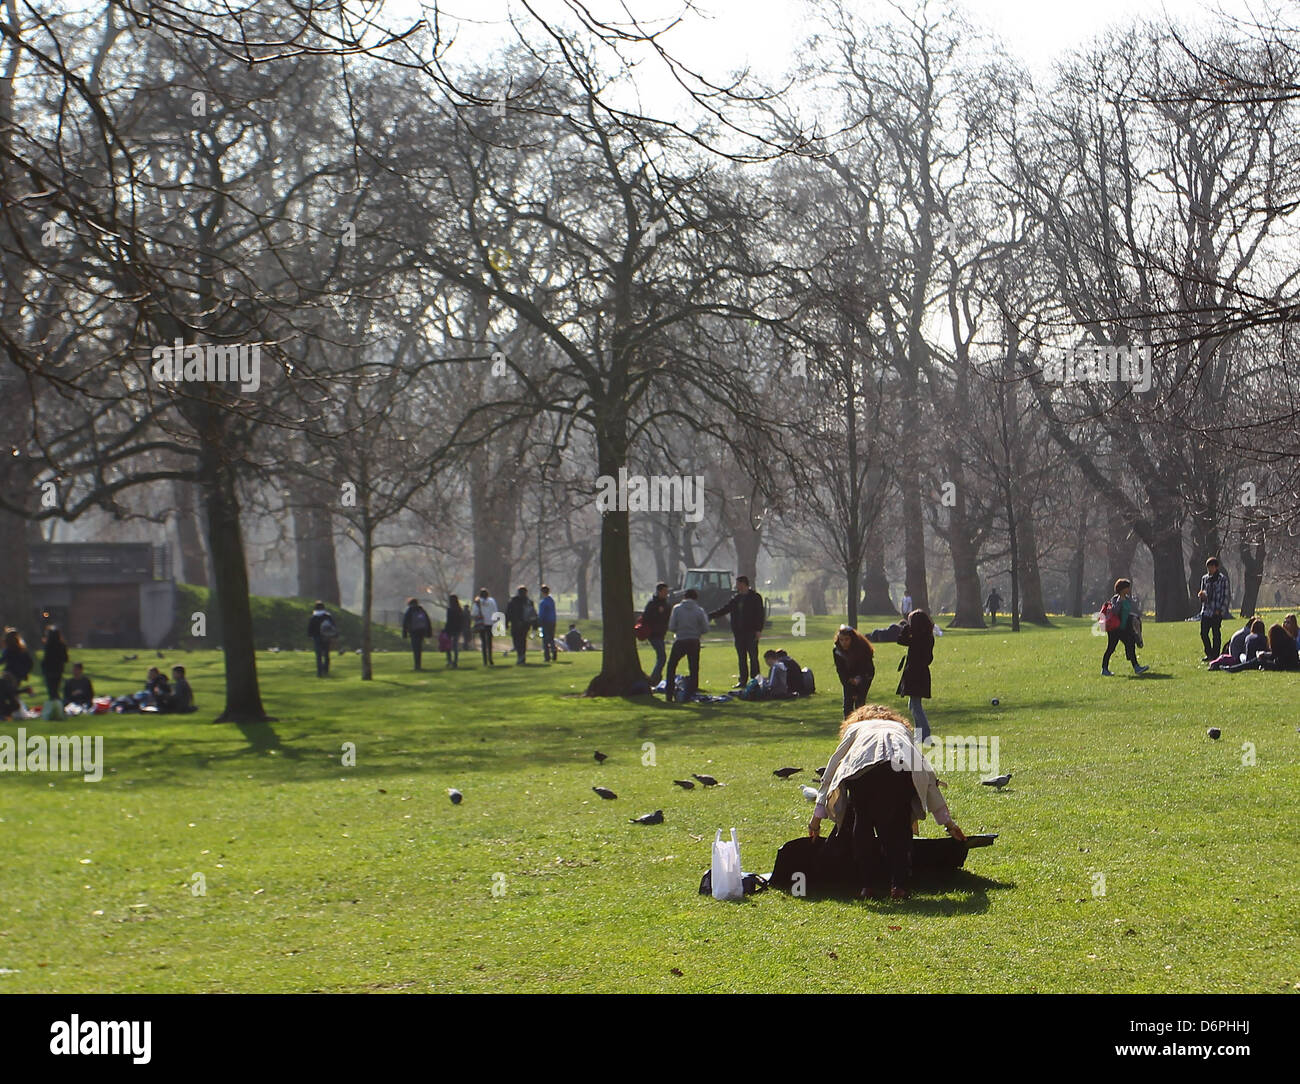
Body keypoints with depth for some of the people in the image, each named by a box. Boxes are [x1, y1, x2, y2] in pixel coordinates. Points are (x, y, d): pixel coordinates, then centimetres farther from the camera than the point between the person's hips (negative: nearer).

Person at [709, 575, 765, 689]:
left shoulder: (755, 597, -3)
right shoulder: (735, 598, 14)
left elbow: (760, 614, -6)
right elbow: (724, 610, 20)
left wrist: (759, 630, -13)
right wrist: (710, 616, 16)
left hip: (751, 632, -6)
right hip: (739, 632, 6)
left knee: (753, 657, -6)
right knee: (741, 658, 6)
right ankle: (743, 680, 10)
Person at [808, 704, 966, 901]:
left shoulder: (855, 728, 40)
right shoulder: (902, 728, 44)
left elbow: (831, 772, 38)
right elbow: (929, 778, 44)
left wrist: (818, 815, 42)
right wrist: (947, 820, 48)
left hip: (861, 770, -1)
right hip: (904, 770, 1)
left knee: (863, 826, 18)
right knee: (898, 827, 18)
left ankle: (870, 884, 12)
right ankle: (899, 886, 7)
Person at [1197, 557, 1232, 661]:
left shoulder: (1222, 579, -3)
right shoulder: (1204, 578, 12)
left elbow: (1225, 596, -5)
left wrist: (1219, 610, -12)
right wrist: (1201, 595, -5)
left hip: (1217, 612, -5)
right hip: (1206, 610, 5)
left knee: (1216, 634, -2)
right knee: (1203, 633, 3)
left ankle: (1215, 656, 6)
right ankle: (1209, 654, 17)